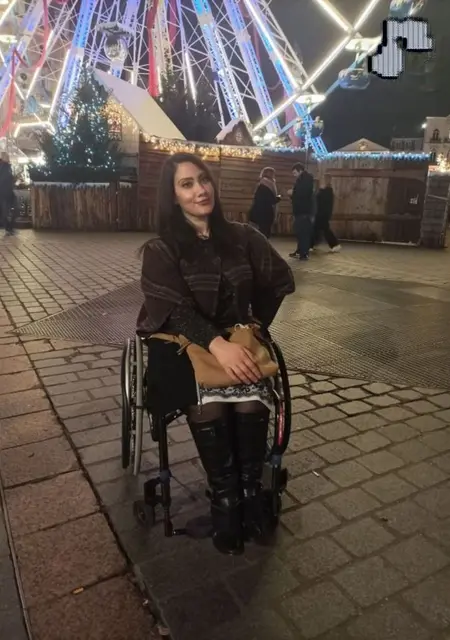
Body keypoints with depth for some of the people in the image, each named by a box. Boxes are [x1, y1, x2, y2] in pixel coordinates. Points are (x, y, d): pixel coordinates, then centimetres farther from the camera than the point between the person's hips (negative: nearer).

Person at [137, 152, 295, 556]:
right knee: (209, 406, -32)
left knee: (252, 404, -28)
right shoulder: (160, 250, -6)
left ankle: (251, 493, -9)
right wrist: (217, 344, -33)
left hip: (235, 340, 3)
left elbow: (279, 281, 13)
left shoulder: (242, 238, 4)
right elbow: (174, 309, -18)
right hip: (183, 344, -2)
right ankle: (225, 498, -12)